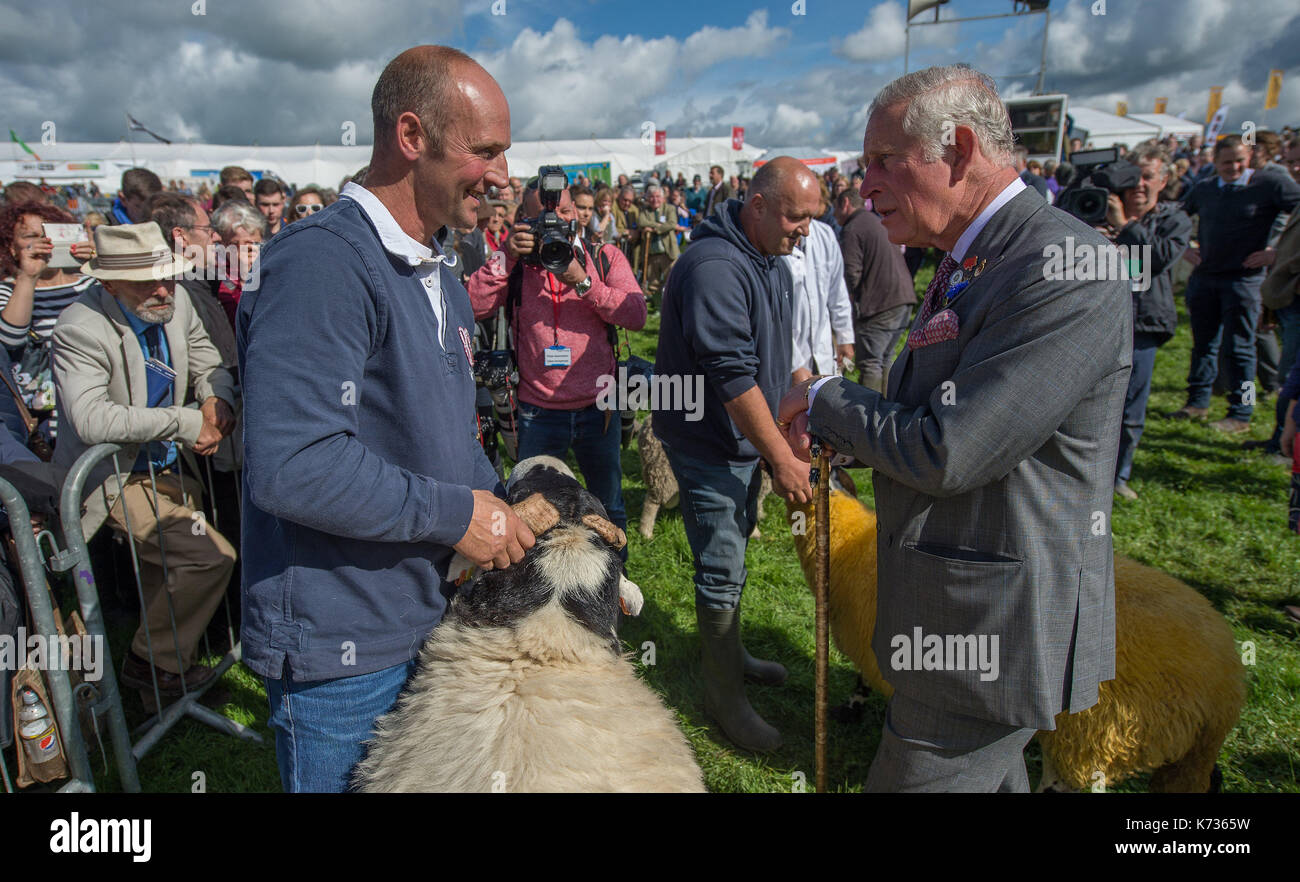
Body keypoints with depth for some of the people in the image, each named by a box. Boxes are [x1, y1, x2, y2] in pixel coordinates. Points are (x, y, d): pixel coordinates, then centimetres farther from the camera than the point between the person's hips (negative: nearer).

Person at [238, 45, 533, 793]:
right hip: (344, 655, -9)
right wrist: (455, 515, -21)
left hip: (435, 624, 9)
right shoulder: (325, 263, -21)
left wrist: (509, 510, 5)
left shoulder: (440, 278, 12)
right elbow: (290, 465, -30)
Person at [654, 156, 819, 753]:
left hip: (747, 435, 9)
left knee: (733, 549, 22)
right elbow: (732, 377, -28)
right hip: (706, 441, -9)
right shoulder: (715, 266, -24)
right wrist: (781, 458, -24)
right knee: (722, 569, 0)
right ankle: (723, 693, 17)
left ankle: (729, 651, 41)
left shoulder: (772, 262, 9)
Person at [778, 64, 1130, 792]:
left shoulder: (1066, 270, -23)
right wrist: (831, 427, -4)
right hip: (967, 619, 9)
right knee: (989, 772, 28)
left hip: (991, 633, -9)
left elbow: (945, 453, -26)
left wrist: (826, 399, -11)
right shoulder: (969, 264, 9)